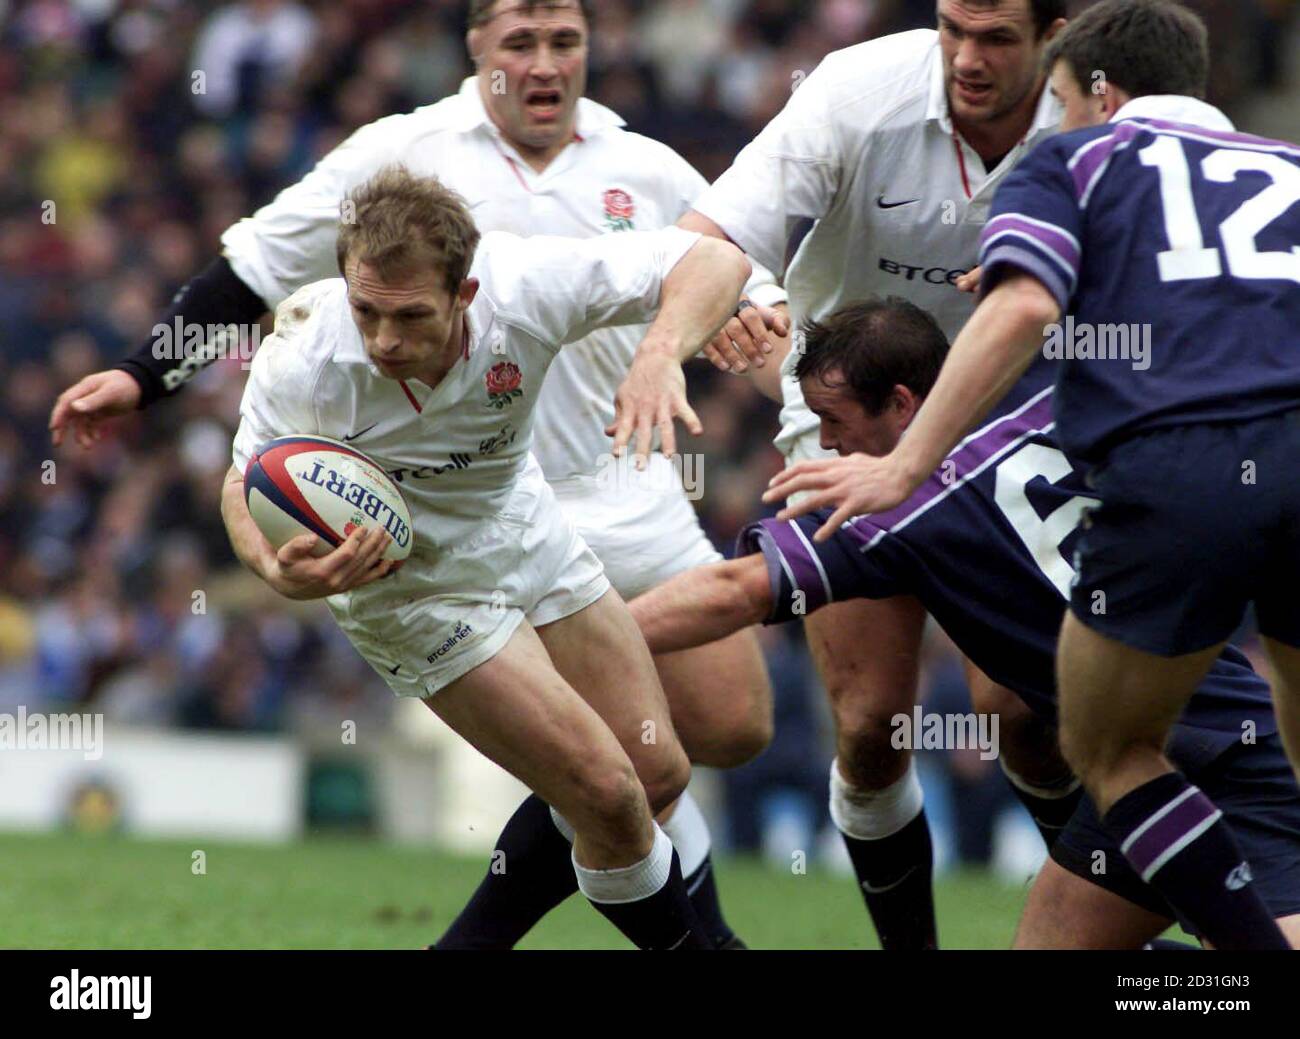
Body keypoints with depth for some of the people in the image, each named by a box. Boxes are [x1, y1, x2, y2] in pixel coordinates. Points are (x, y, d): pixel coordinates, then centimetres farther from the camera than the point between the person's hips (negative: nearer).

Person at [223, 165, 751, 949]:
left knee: (659, 774, 10)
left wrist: (661, 355, -47)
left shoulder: (522, 285, -31)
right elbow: (245, 486, -13)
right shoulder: (300, 367, -33)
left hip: (525, 529, 5)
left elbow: (717, 263, -27)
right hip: (410, 584, -4)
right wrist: (280, 573, -35)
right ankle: (684, 943, 15)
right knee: (605, 792, -11)